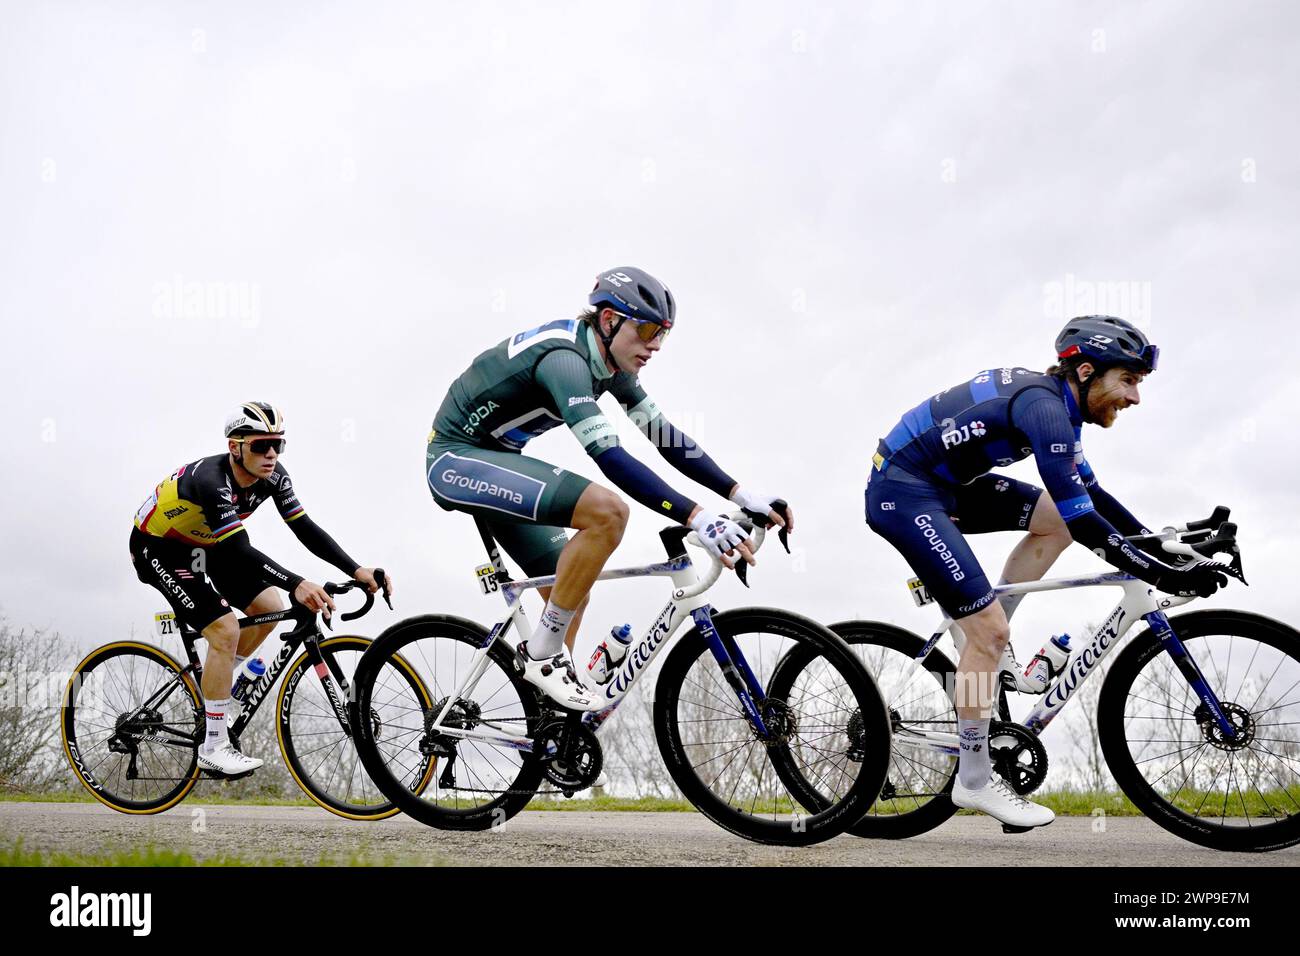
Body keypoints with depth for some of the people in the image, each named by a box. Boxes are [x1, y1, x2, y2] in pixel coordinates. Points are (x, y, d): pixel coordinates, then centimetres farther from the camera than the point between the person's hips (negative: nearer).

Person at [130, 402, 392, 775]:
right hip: (157, 549, -8)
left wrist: (356, 570, -27)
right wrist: (297, 585, -56)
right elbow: (240, 551, -44)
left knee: (268, 607, 0)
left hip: (200, 546, 8)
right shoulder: (211, 480, -36)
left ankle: (213, 686, 21)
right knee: (225, 630, -19)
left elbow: (305, 528, -16)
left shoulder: (272, 476, -14)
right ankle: (213, 748, -8)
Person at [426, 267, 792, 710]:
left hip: (493, 459, 10)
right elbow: (610, 458, -38)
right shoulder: (564, 358, -27)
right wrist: (697, 517, -43)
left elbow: (664, 436, 2)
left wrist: (740, 494, -7)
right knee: (607, 511, -28)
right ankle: (544, 652, -14)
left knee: (571, 587, 9)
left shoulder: (611, 363, 2)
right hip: (457, 458, -10)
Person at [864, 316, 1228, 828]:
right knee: (990, 626, -11)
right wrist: (1165, 576, -25)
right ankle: (974, 782, 3)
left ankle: (985, 648, 13)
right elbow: (1083, 520, -27)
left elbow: (1088, 493, 20)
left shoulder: (1058, 404, 9)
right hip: (901, 493, -10)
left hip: (944, 483, 10)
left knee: (1054, 517, 7)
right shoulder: (1044, 406, -22)